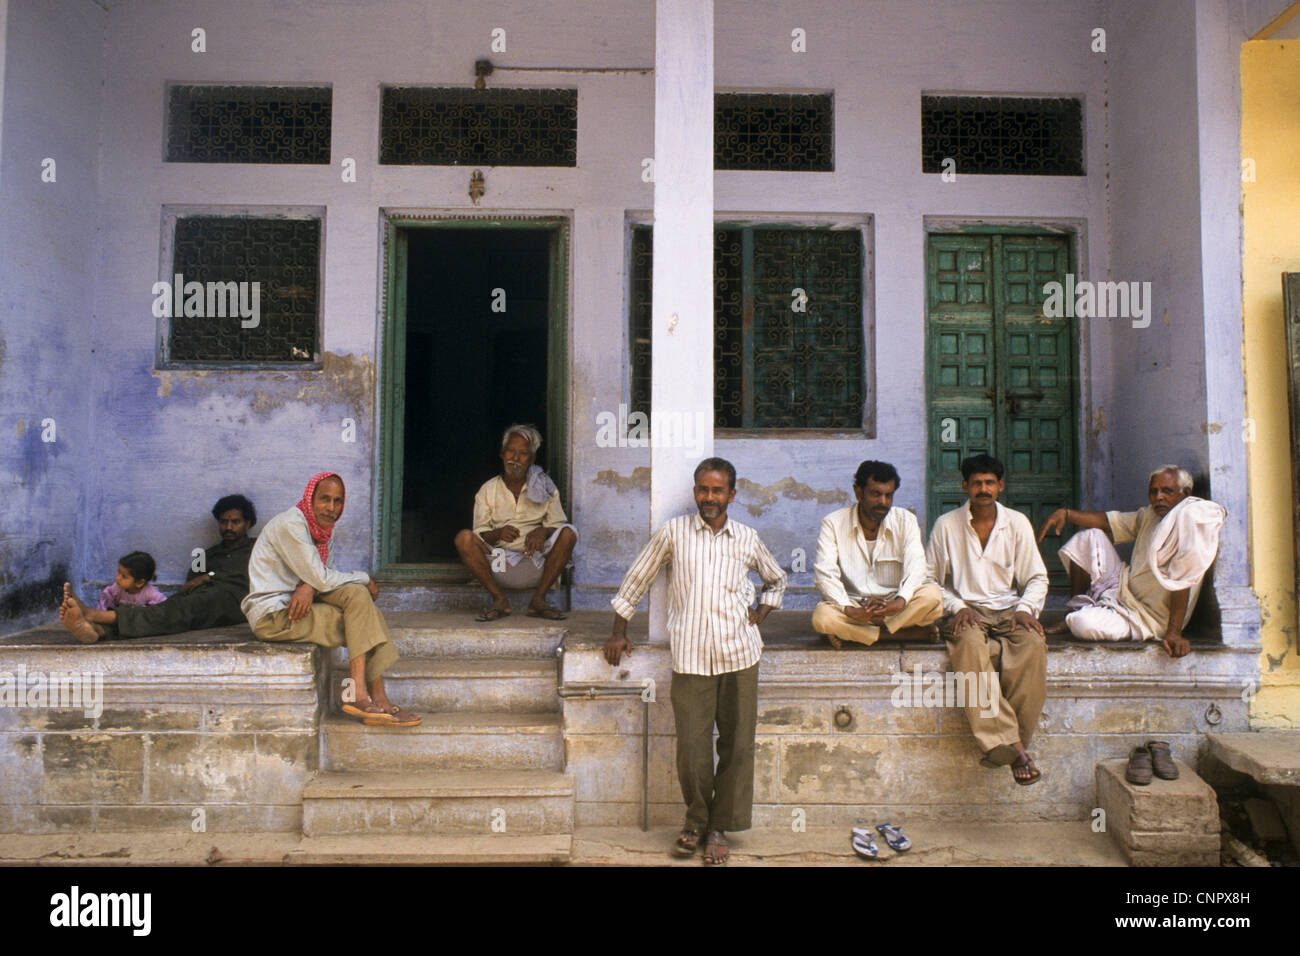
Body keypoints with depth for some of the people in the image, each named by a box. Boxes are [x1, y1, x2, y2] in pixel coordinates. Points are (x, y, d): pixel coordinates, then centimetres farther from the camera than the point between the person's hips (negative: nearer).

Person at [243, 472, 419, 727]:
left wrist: (308, 587, -16)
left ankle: (377, 699, -16)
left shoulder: (324, 528, 11)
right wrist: (364, 578, -7)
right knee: (359, 597, -18)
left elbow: (322, 577, 7)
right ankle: (358, 694, -20)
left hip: (298, 604, 8)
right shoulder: (291, 524, -16)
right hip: (271, 615, -8)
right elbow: (322, 579, -20)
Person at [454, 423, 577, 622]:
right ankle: (499, 599, -15)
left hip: (537, 565, 0)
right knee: (464, 537, -24)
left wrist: (543, 532, -20)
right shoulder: (487, 490, 10)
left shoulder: (546, 488, 11)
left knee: (568, 533, -25)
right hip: (500, 564, 0)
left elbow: (557, 524, 4)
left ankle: (538, 600, -17)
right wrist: (498, 534, -20)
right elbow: (480, 534, 3)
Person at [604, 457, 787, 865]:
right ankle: (695, 819, 24)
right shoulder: (673, 533, 3)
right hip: (691, 656, -2)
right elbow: (637, 579, 11)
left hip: (739, 653, 2)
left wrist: (760, 613, 11)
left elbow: (776, 579, 27)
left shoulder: (747, 538, 9)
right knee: (692, 748, -2)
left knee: (737, 746, 5)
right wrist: (619, 631, 11)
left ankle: (719, 827, 23)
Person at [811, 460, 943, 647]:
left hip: (894, 604, 2)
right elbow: (825, 574, -15)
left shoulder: (905, 520, 0)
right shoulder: (833, 523, -5)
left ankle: (849, 633, -21)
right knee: (822, 616, -33)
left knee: (932, 595, -28)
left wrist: (900, 602, -33)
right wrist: (851, 610, -32)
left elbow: (916, 568, -12)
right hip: (853, 603, -1)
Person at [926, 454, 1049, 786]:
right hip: (966, 610, -2)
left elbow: (1036, 578, 14)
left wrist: (1026, 608, -6)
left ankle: (1010, 739, -27)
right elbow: (932, 581, 8)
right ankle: (1011, 745, -40)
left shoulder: (1017, 523, 10)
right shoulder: (946, 525, 5)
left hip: (1009, 609, 2)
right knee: (970, 644, -36)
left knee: (1033, 645, -32)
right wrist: (957, 607, -9)